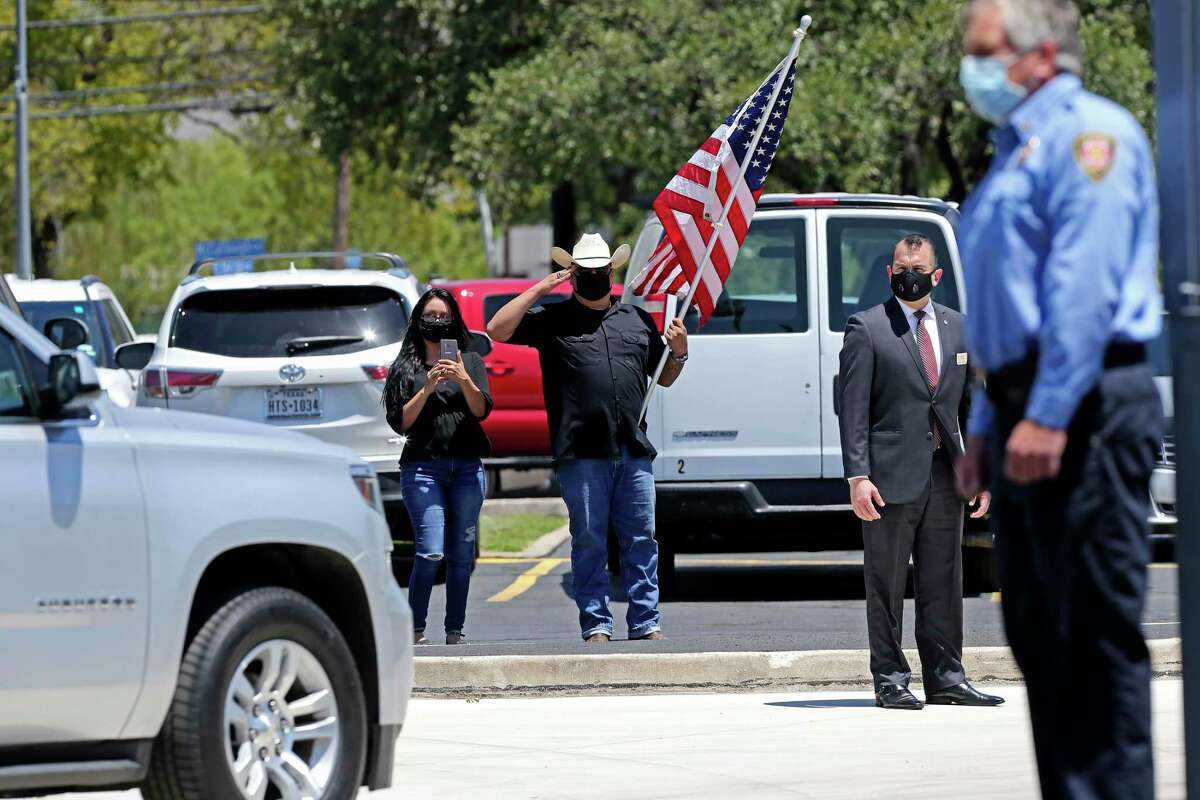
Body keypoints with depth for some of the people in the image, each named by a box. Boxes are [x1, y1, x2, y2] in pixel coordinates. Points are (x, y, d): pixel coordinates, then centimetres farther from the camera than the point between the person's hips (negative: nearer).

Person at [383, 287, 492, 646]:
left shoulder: (470, 361, 13)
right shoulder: (404, 367, 10)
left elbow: (482, 410, 1)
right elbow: (400, 421, 2)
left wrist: (464, 381, -17)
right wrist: (428, 388, -11)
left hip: (467, 468, 2)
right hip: (422, 467, -2)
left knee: (461, 554, 1)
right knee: (431, 552, -15)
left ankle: (455, 631, 7)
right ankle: (416, 630, -7)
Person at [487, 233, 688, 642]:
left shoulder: (637, 319, 20)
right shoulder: (552, 320, 9)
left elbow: (664, 378, 26)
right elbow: (497, 330, -2)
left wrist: (679, 353, 5)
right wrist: (538, 291, -4)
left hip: (634, 451, 3)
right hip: (582, 454, -3)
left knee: (640, 539, 2)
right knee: (589, 543, -2)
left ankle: (646, 622, 5)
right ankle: (596, 624, 2)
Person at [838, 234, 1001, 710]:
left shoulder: (957, 328, 13)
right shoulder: (866, 329, -2)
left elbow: (972, 405, 14)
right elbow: (853, 408, -6)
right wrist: (857, 476, -14)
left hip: (945, 475, 5)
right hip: (891, 475, -4)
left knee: (943, 584, 7)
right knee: (886, 586, 0)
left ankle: (945, 678, 13)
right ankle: (890, 681, 6)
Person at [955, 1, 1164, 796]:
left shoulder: (1089, 132, -8)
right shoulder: (1018, 150, 23)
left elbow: (1086, 285, -19)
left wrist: (1048, 416, -24)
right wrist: (986, 425, 22)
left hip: (1083, 409, -10)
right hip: (1027, 412, 10)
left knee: (1096, 632, -10)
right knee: (1042, 639, 10)